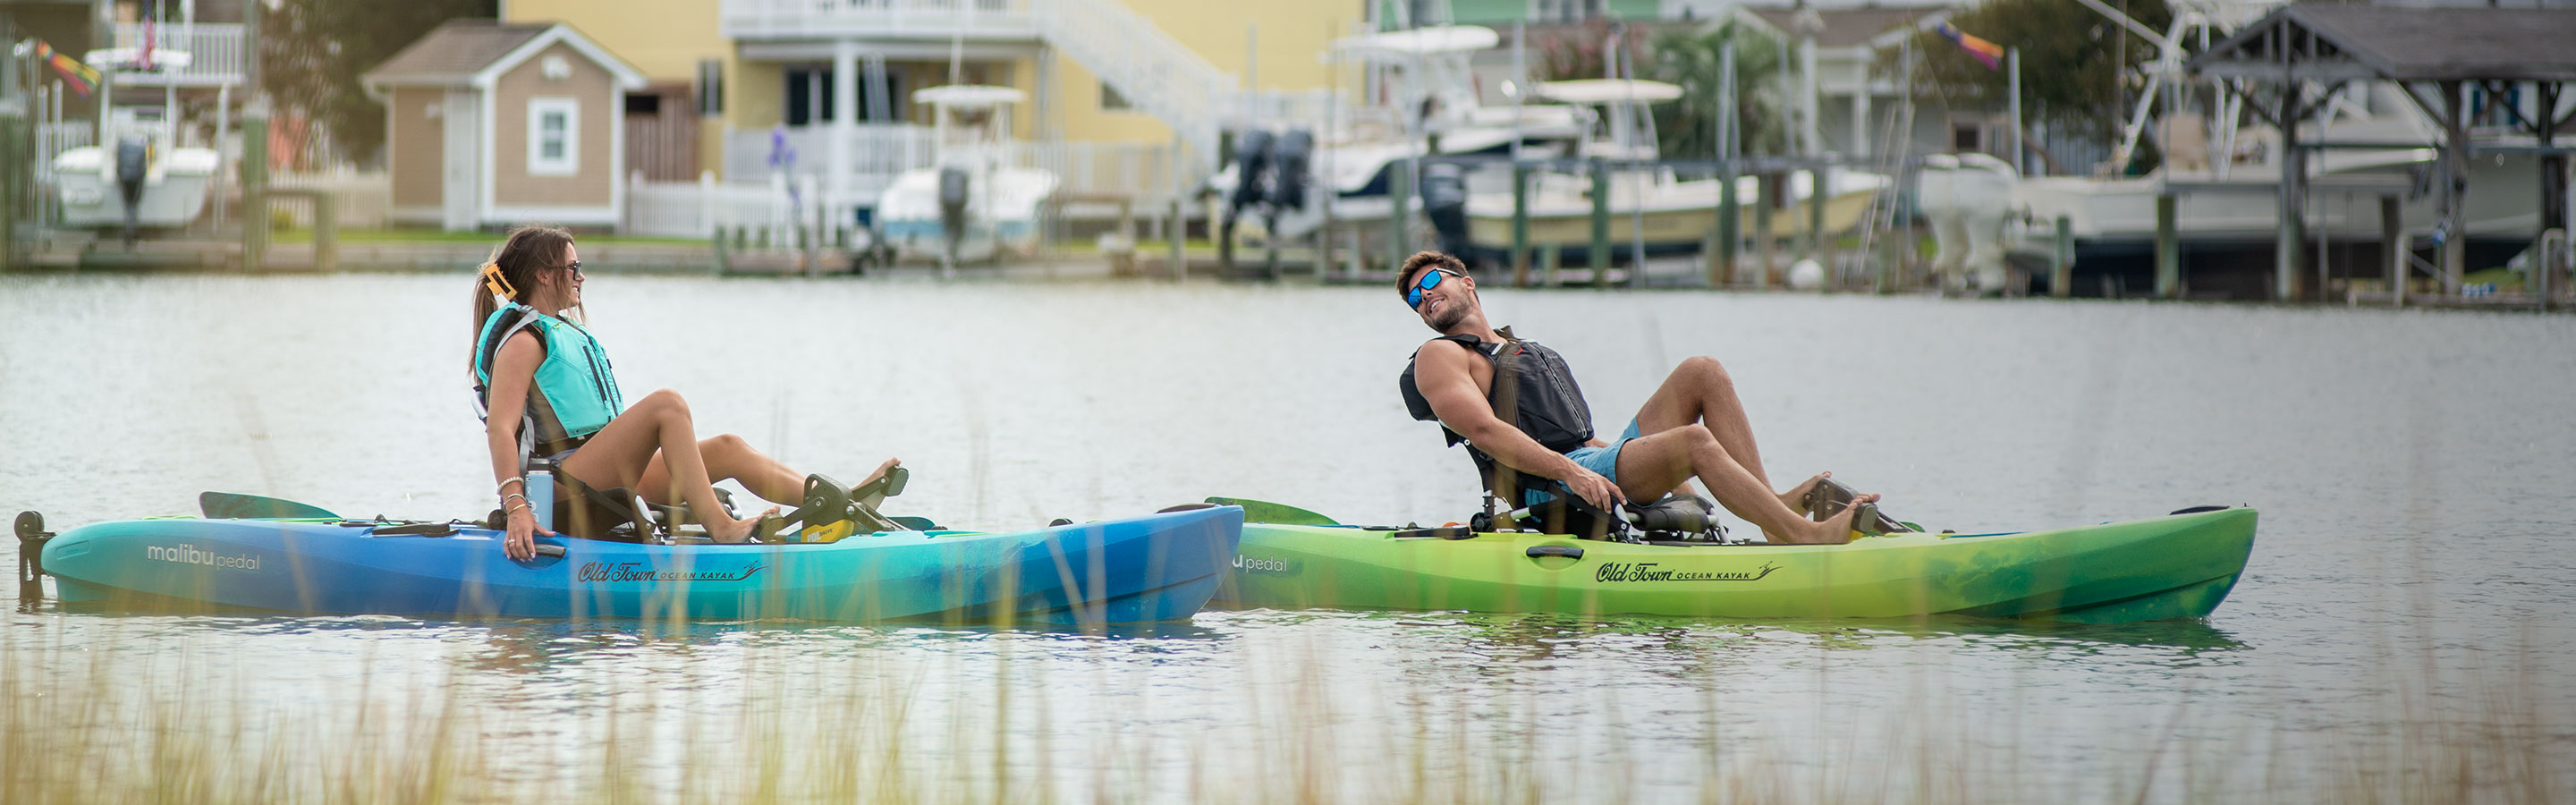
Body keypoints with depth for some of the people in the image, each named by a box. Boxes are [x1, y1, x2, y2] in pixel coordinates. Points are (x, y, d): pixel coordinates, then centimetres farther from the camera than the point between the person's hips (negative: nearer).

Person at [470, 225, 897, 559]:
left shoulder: (565, 334, 25)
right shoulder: (522, 341, -7)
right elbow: (500, 428, -18)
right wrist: (516, 508, -30)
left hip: (605, 481, 10)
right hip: (562, 486, -10)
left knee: (727, 449, 2)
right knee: (667, 404, -25)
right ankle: (718, 526, -35)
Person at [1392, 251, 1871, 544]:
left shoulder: (1526, 353, 32)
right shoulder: (1440, 357, 6)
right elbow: (1484, 431, -12)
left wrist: (1677, 485, 17)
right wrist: (1570, 472, -26)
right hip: (1546, 489, -8)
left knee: (1702, 373, -1)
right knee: (1694, 441, -27)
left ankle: (1771, 505, -14)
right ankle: (1804, 536, -32)